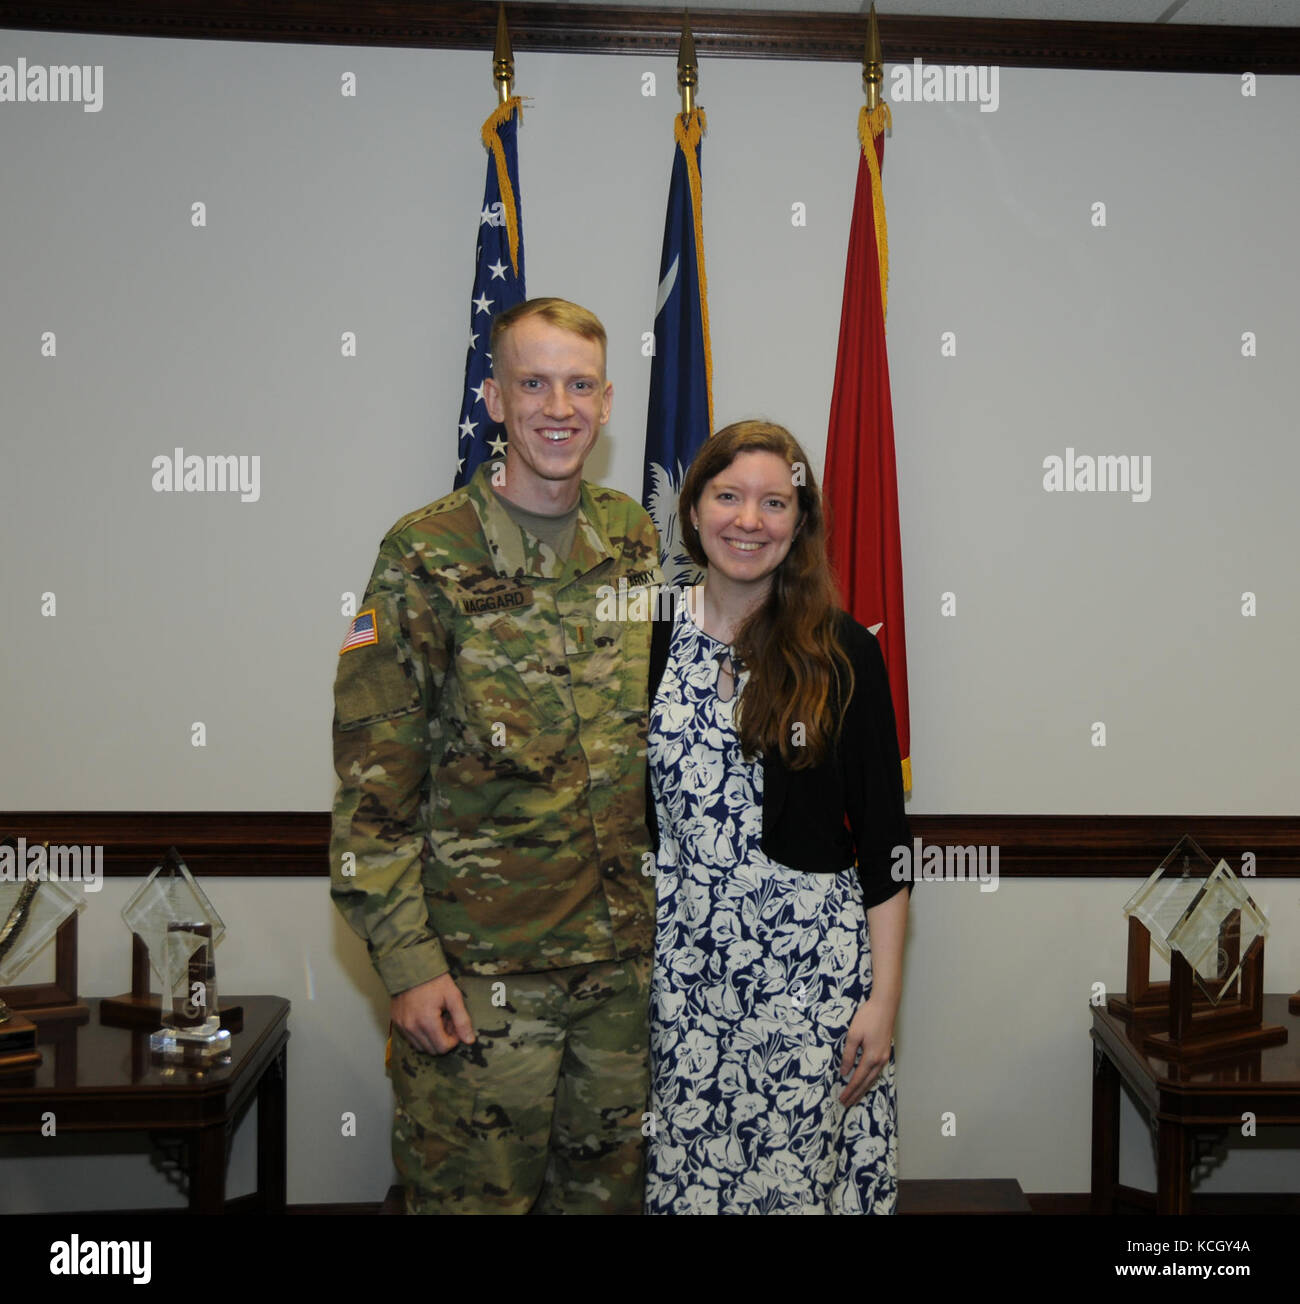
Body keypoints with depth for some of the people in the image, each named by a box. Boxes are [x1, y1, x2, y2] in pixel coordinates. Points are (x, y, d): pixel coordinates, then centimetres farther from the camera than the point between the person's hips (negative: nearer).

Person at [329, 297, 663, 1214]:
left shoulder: (638, 544, 6)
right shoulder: (430, 557, -9)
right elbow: (374, 780, -10)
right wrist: (406, 960, -13)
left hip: (628, 961, 5)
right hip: (478, 966, -5)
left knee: (610, 1189, 17)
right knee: (473, 1195, 6)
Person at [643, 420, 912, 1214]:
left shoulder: (841, 650, -3)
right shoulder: (649, 640, 3)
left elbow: (883, 837, -2)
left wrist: (884, 995, -6)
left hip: (810, 961, -2)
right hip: (677, 963, 2)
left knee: (798, 1173, 3)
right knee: (682, 1171, 8)